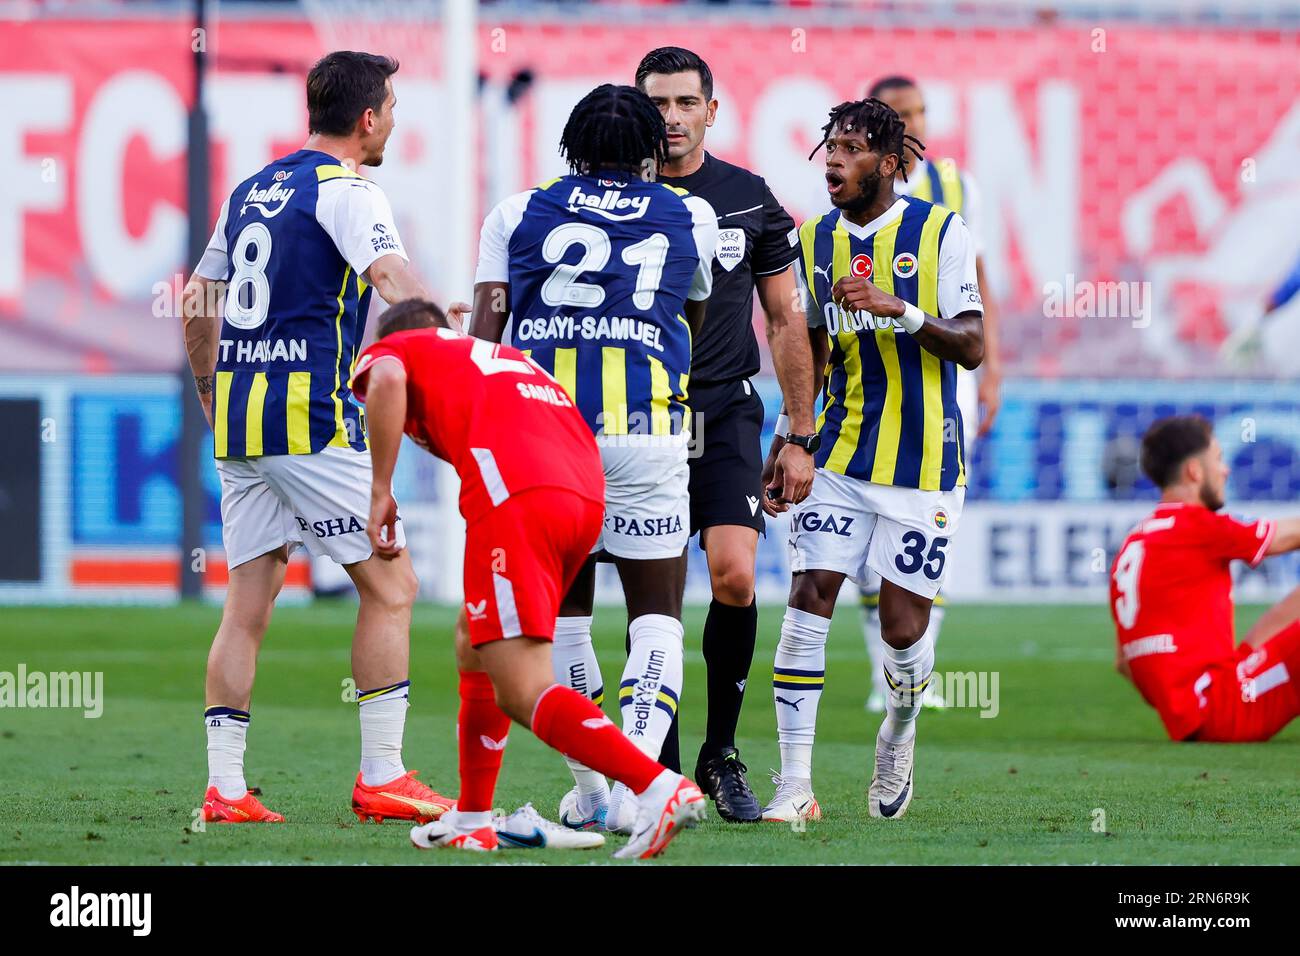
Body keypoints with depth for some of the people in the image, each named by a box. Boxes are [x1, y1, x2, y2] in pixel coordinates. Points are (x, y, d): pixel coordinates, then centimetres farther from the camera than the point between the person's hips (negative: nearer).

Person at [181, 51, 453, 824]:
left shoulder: (254, 189, 18)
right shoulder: (345, 191, -6)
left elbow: (199, 303, 24)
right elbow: (395, 279, -23)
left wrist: (212, 399, 33)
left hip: (238, 418, 8)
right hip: (310, 418, -8)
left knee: (249, 603, 8)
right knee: (391, 586, 0)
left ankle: (225, 788, 3)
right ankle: (382, 777, -1)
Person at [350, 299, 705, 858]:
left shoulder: (395, 348, 20)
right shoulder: (507, 357, 37)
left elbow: (387, 378, -5)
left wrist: (381, 492, -3)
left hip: (514, 497, -7)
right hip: (586, 495, 7)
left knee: (525, 694, -10)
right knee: (476, 654, 26)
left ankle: (660, 789, -27)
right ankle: (471, 823, 30)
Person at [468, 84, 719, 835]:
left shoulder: (519, 215, 13)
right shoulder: (690, 219, 14)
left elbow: (484, 334, 5)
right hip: (643, 432, -1)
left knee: (563, 609, 16)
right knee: (657, 616, 5)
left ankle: (588, 791, 18)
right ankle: (633, 787, -14)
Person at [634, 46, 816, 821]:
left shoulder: (749, 199, 5)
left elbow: (786, 321, 11)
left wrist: (801, 438, 7)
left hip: (726, 416, 0)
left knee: (734, 578, -14)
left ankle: (722, 753, 2)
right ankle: (661, 772, 7)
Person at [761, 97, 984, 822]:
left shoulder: (939, 231, -5)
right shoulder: (816, 240, 8)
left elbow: (971, 347, -9)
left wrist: (900, 309, -23)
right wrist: (788, 442, 12)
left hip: (922, 462, -3)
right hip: (841, 455, 3)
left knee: (903, 627, -2)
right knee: (809, 602, -10)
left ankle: (900, 734, 31)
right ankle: (795, 785, -8)